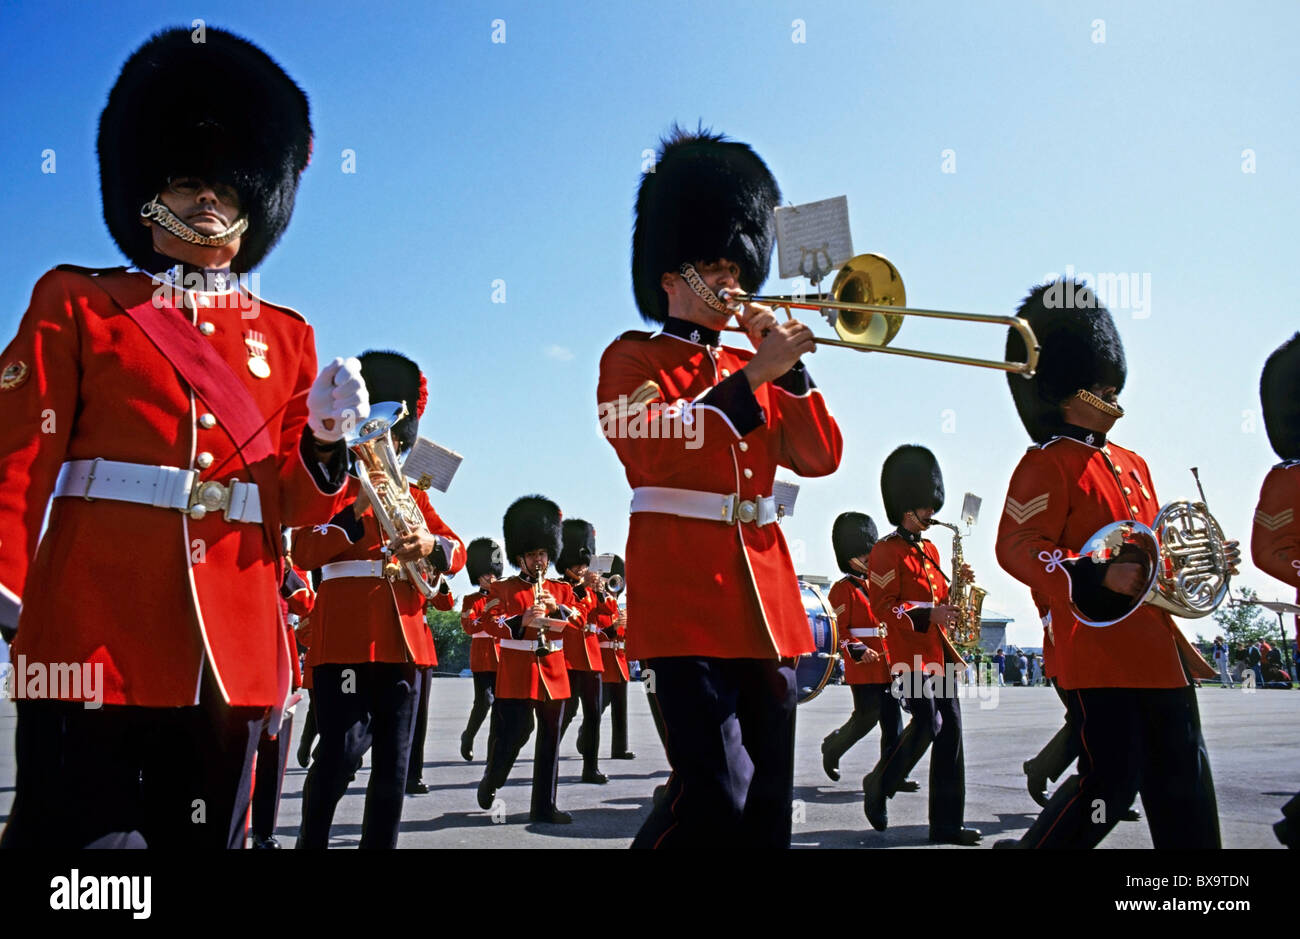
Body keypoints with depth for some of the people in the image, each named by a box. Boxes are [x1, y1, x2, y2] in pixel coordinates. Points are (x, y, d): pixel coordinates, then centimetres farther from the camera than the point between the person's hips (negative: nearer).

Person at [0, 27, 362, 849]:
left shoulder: (285, 337, 16)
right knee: (72, 828, 0)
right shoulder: (77, 303, 9)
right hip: (94, 627, -3)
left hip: (234, 646, 3)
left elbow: (298, 503, 12)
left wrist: (325, 437, -8)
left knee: (204, 834, 10)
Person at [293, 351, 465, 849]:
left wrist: (432, 545, -14)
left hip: (404, 638, 4)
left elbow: (456, 551, 9)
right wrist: (356, 514, -18)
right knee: (342, 750, -9)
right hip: (345, 637, -4)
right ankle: (311, 840, 12)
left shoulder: (413, 493, 20)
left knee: (394, 761, 5)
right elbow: (304, 552, -6)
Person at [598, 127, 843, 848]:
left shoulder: (750, 366, 21)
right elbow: (652, 448, -15)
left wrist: (788, 367, 1)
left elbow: (819, 457, 13)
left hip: (764, 598, 7)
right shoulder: (631, 358, 4)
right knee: (716, 792, -15)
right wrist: (754, 377, -15)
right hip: (687, 598, -6)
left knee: (769, 798, 8)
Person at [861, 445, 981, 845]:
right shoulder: (886, 551, -7)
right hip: (911, 652, -8)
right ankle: (878, 784, 10)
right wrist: (926, 616, -24)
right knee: (928, 723, -14)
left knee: (951, 729, 4)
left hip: (939, 650, 8)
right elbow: (883, 607, -13)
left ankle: (948, 823, 8)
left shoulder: (929, 549, 19)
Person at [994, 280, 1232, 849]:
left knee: (1184, 780, 12)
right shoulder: (1046, 464, -9)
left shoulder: (1131, 464, 19)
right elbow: (1016, 547, -20)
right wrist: (1098, 577, -32)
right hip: (1096, 654, -9)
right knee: (1111, 781, -8)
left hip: (1156, 653, 9)